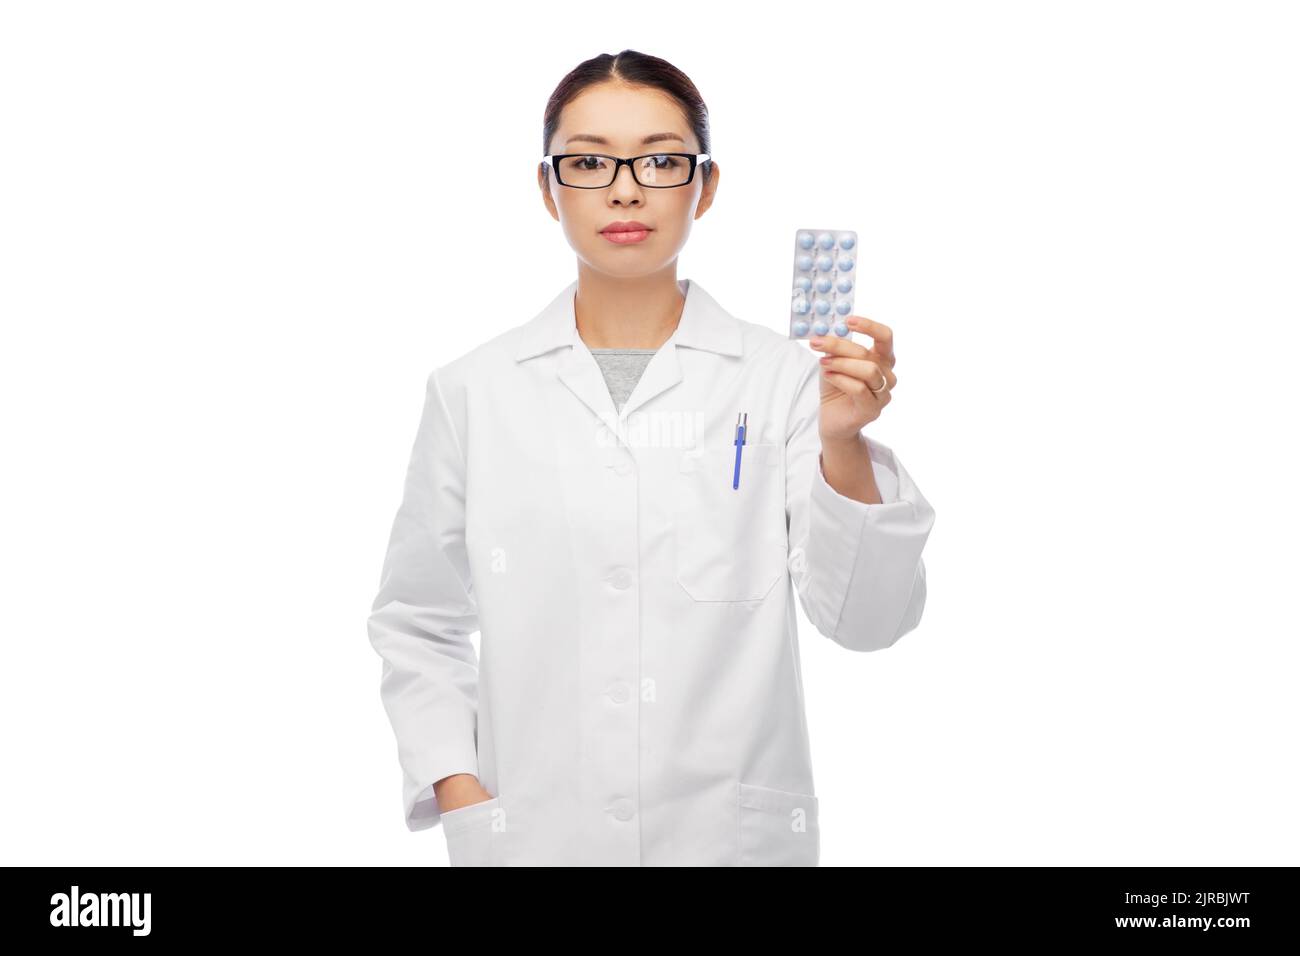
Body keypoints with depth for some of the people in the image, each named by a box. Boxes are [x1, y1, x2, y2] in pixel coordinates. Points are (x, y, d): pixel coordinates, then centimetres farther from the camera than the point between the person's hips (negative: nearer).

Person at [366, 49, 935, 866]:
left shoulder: (783, 376, -5)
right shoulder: (475, 392, -2)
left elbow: (867, 619, -10)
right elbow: (419, 624, 5)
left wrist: (844, 445, -24)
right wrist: (460, 793, -7)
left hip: (737, 831, 0)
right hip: (536, 833, 1)